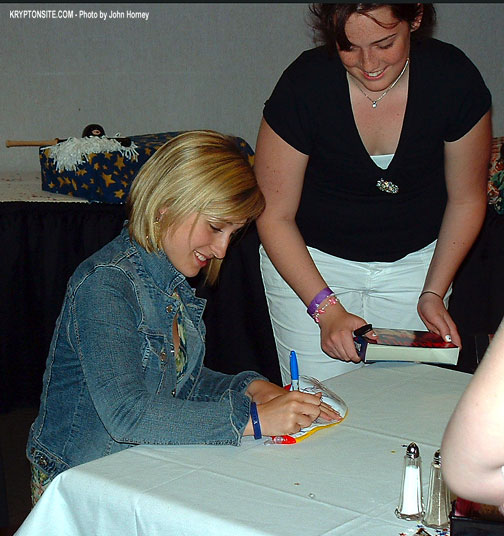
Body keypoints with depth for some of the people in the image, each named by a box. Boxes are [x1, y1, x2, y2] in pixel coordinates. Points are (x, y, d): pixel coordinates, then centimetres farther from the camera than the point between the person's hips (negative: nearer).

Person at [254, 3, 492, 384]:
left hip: (416, 260, 2)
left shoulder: (455, 79, -16)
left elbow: (467, 199, -1)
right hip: (310, 260, -1)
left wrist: (433, 293, -7)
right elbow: (275, 216, -14)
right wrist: (326, 309, -21)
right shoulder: (304, 84, -21)